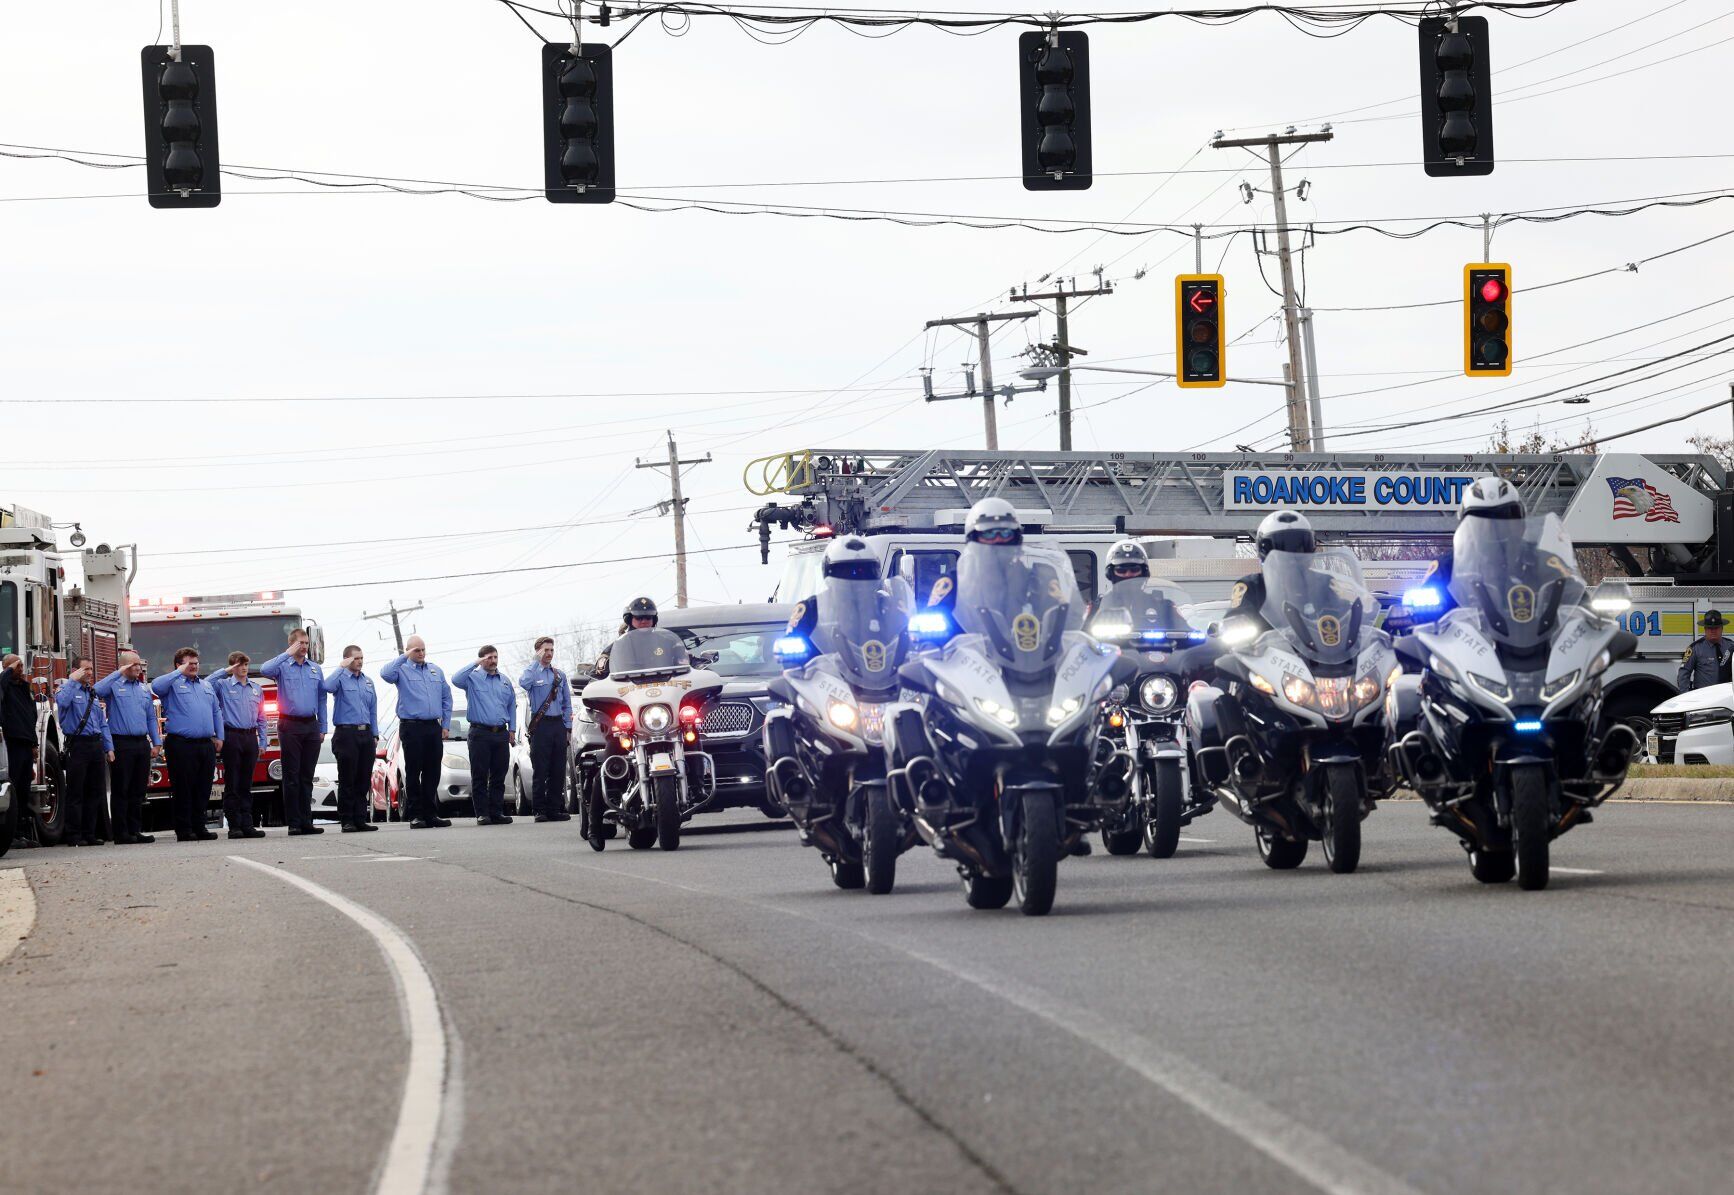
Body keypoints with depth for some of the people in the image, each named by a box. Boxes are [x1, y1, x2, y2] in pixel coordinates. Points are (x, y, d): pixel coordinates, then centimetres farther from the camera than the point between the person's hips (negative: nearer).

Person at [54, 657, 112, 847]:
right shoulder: (68, 689, -1)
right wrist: (73, 680, -17)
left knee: (95, 792, 8)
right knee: (76, 793, -6)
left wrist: (109, 747, 13)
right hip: (78, 744, -7)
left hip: (96, 745, 7)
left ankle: (90, 833, 13)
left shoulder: (93, 692, 19)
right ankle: (73, 835, -4)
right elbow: (62, 701, -27)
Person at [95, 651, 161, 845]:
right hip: (121, 743, -6)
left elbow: (151, 718, 21)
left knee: (138, 791, 8)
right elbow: (97, 690, -24)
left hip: (142, 743, 6)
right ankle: (120, 833, -2)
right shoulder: (114, 685, -1)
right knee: (121, 791, -3)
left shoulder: (144, 689, 18)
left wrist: (157, 743, 13)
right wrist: (118, 673, -17)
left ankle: (135, 830, 13)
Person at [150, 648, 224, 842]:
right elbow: (156, 686, -21)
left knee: (203, 790, 7)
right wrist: (179, 672, -14)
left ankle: (199, 827, 13)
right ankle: (184, 830, -2)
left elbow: (216, 711, 24)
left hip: (206, 745, 6)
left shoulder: (206, 685, 21)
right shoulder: (173, 684, 1)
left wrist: (219, 737, 16)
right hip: (181, 744, -6)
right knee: (183, 790, -5)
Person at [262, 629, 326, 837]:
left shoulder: (315, 669, 15)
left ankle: (306, 822, 8)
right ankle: (293, 823, -3)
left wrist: (322, 728, 11)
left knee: (307, 776, 6)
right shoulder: (282, 666, 1)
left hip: (311, 726, 4)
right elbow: (265, 669, -22)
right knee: (291, 776, -4)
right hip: (290, 726, -4)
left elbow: (321, 700, 16)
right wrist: (289, 654, -17)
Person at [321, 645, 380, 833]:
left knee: (364, 780, 5)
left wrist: (375, 734, 13)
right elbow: (327, 686, -25)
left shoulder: (367, 681, 17)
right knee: (347, 780, -4)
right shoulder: (341, 678, -1)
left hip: (365, 734, 6)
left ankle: (360, 819, 10)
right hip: (346, 733, -6)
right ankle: (347, 821, -2)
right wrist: (342, 667, -16)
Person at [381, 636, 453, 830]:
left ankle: (431, 814, 9)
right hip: (412, 727, -4)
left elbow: (446, 699, 19)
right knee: (413, 772, -3)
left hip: (433, 727, 4)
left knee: (432, 772, 5)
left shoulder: (436, 671, 18)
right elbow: (386, 674, -20)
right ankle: (416, 815, -1)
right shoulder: (402, 670, 3)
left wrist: (446, 725, 11)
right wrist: (404, 657, -15)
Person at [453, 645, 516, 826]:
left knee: (499, 777, 5)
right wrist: (475, 663, -15)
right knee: (479, 776, -5)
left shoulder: (505, 681, 16)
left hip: (501, 734, 4)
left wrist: (512, 729, 13)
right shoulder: (473, 678, 1)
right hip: (480, 733, -4)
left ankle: (496, 812, 9)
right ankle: (482, 814, -4)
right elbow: (456, 680, -20)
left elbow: (512, 706, 21)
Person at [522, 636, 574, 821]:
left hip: (558, 724, 4)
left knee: (558, 771, 4)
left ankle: (555, 809, 9)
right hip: (541, 725, -4)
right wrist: (537, 662, -14)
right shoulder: (532, 672, 3)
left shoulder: (560, 675, 17)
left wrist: (568, 727, 8)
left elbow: (567, 704, 17)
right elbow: (524, 683, -22)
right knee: (540, 771, -5)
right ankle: (540, 810, -3)